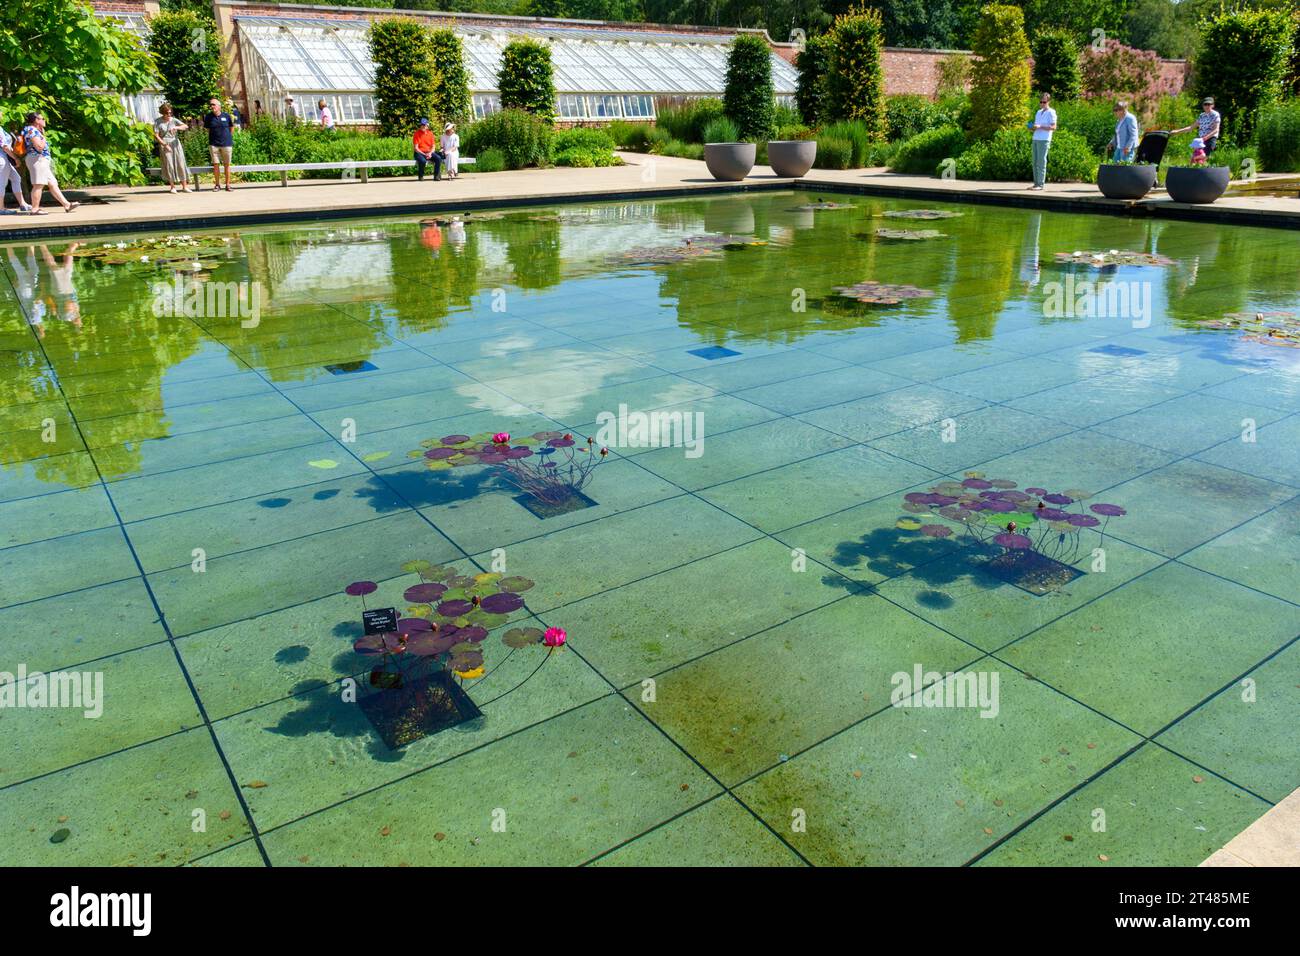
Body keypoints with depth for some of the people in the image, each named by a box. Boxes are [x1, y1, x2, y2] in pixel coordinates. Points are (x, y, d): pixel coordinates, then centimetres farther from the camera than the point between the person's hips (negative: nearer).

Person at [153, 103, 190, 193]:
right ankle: (172, 187, -1)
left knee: (181, 164, -3)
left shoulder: (174, 120, 5)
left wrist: (176, 127, -25)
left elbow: (186, 126, -9)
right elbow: (156, 136, -2)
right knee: (169, 165, -4)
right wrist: (165, 145, -11)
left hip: (175, 143, 2)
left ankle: (184, 186, 1)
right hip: (164, 144, -2)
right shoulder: (158, 122, 0)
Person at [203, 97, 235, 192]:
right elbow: (208, 130, 14)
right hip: (213, 144, 1)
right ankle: (217, 184, 8)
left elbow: (232, 128, 11)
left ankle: (227, 184, 12)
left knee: (227, 165, 5)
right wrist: (214, 137, 12)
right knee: (216, 165, 0)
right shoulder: (208, 117, 1)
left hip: (226, 144, -1)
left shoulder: (226, 116, -2)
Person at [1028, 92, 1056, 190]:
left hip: (1044, 140, -7)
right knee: (1035, 162, 4)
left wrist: (1040, 126, -18)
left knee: (1041, 162, -9)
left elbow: (1053, 127, -9)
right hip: (1035, 139, 7)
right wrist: (1032, 127, 5)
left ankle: (1040, 184, -10)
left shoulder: (1051, 112, -2)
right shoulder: (1038, 112, 21)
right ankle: (1036, 183, 7)